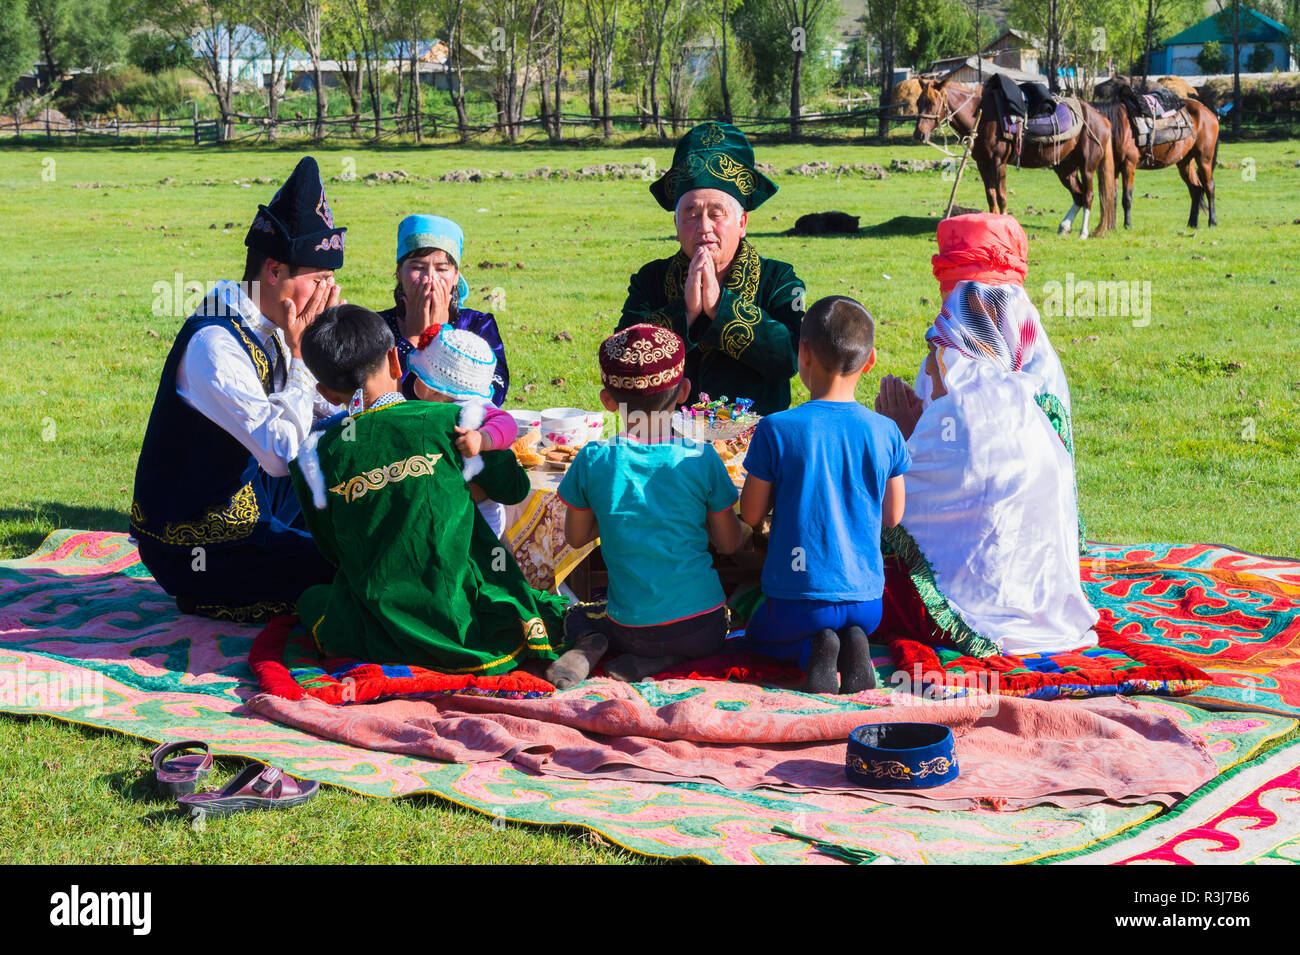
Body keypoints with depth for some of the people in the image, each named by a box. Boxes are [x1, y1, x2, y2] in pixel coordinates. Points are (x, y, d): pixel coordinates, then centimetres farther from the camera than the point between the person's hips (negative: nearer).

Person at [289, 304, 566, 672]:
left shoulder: (316, 458, -4)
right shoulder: (447, 419, -6)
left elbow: (333, 551, 8)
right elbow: (512, 488, 9)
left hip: (382, 640, -1)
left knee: (312, 599, 27)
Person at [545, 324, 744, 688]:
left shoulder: (592, 462, -7)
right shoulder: (701, 459, -7)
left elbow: (576, 536, 9)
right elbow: (728, 543, 4)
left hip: (631, 627, 1)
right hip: (702, 627, -1)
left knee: (575, 617, 33)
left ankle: (588, 646, -2)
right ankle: (663, 659, 2)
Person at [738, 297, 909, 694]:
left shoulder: (777, 429, -14)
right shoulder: (885, 431, -5)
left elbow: (751, 515, -5)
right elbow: (893, 516, 7)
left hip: (797, 600, -3)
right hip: (865, 599, 3)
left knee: (758, 634, 30)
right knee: (853, 625, 38)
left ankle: (813, 649, -3)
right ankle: (853, 645, 1)